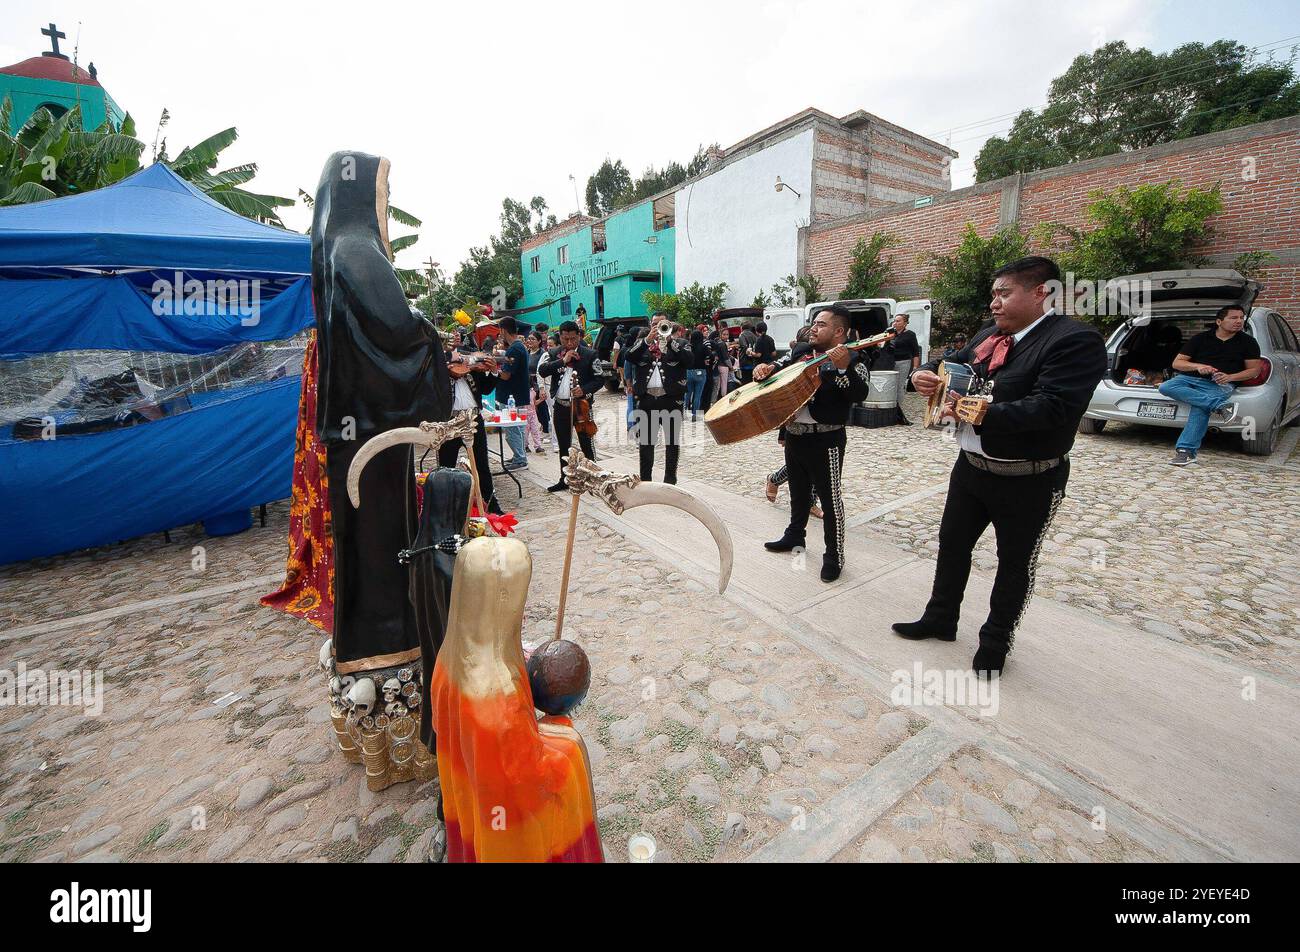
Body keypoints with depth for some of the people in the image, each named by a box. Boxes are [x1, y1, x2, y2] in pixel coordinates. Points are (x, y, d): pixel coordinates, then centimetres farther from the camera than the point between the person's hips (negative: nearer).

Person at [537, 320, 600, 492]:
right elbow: (542, 371, -9)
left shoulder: (590, 354, -2)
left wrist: (584, 389, -18)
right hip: (561, 406, 4)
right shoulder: (553, 354, 7)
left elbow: (599, 379, -2)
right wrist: (563, 361, -16)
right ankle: (564, 480, 24)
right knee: (563, 445, 13)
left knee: (586, 443, 0)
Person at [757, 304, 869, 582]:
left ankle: (834, 556, 13)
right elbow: (778, 367, 16)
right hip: (794, 434, 7)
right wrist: (765, 369, -7)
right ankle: (795, 535, 40)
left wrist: (843, 367, -39)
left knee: (829, 497, 1)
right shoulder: (800, 351, 9)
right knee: (799, 491, 22)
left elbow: (859, 395, -24)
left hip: (825, 440, -7)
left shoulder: (851, 360, -10)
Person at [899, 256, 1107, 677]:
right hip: (970, 465, 7)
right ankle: (940, 619, 36)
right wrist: (927, 374, -9)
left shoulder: (1076, 340, -17)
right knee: (952, 544, 17)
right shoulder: (989, 335, 7)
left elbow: (1053, 406, -27)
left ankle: (995, 643, 30)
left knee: (1015, 562, 11)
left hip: (1027, 481, -7)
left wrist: (990, 414, -36)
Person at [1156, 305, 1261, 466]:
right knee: (1166, 387, -34)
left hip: (1220, 384, -2)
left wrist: (1230, 377, -8)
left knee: (1200, 408, -35)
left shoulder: (1248, 342, 13)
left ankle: (1187, 450, -39)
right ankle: (1221, 406, -37)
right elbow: (1177, 363, 9)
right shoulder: (1201, 338, 12)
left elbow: (1254, 370, 12)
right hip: (1191, 378, 2)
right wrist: (1197, 366, -11)